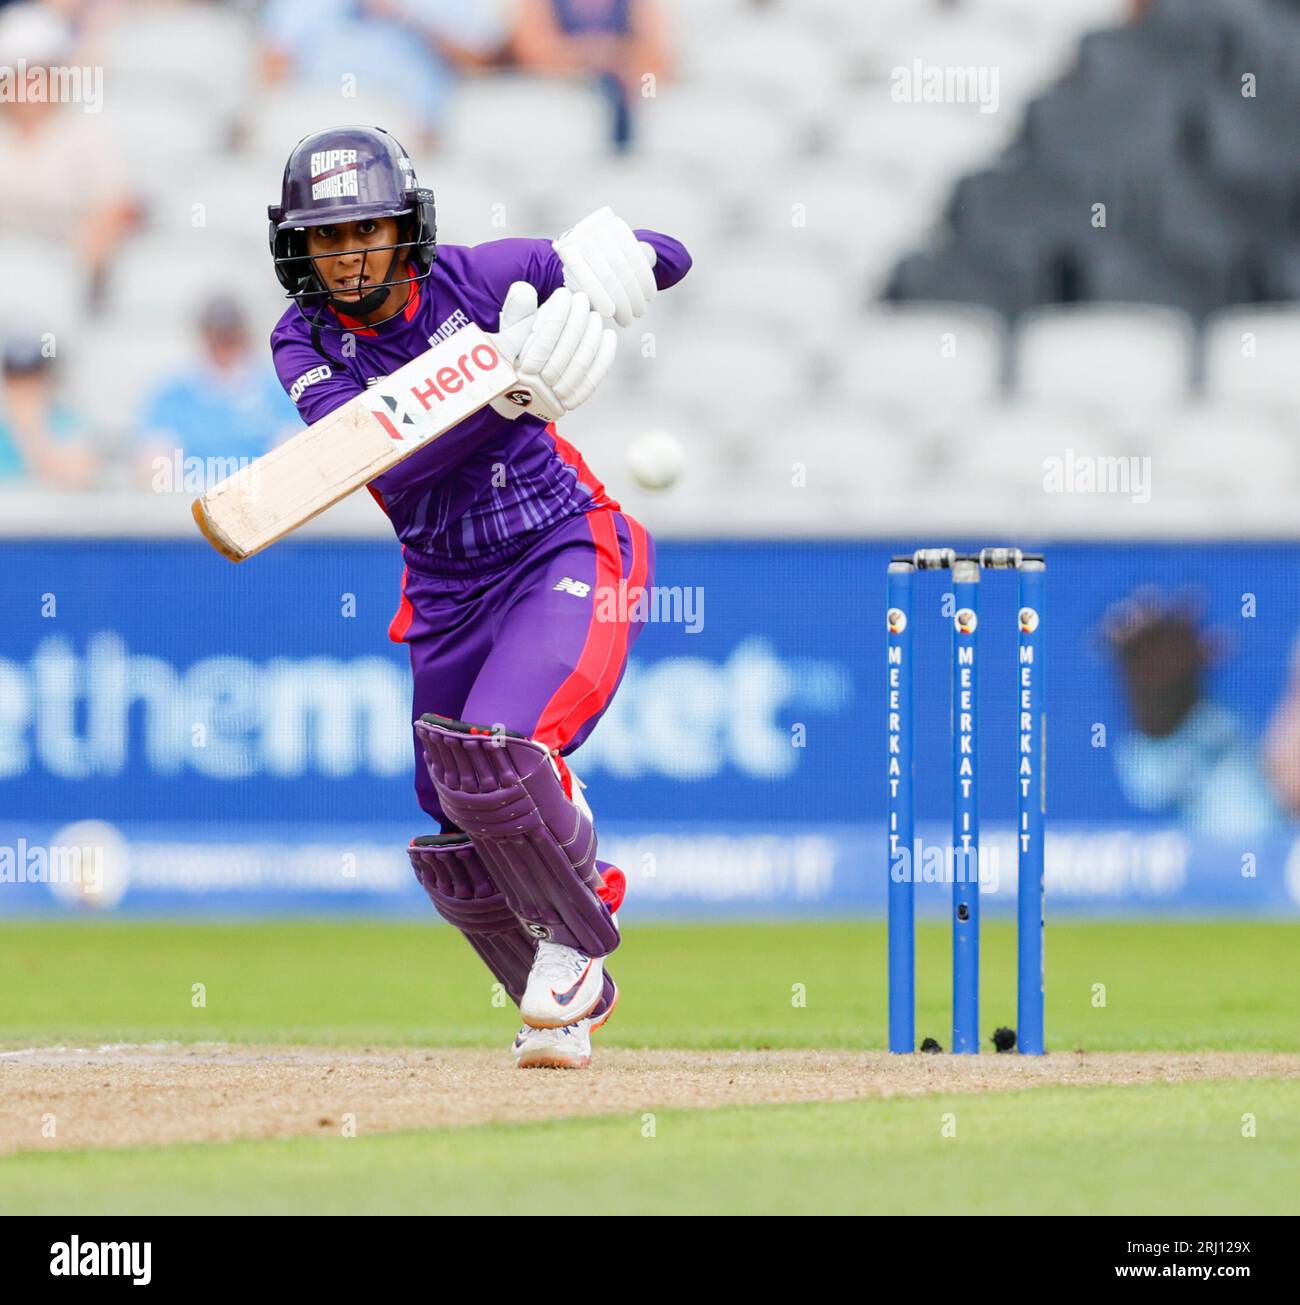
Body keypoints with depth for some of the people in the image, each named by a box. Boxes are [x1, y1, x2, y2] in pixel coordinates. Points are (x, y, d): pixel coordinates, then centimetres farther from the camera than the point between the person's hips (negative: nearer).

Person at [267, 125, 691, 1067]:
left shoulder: (475, 281, -13)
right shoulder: (306, 346, -7)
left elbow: (667, 259, -10)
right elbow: (389, 464, -25)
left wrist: (598, 270, -32)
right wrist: (508, 390, -38)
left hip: (566, 553, -5)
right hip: (447, 591, 5)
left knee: (495, 753, -28)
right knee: (460, 837, 8)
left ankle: (577, 933, -1)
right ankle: (568, 1005, 33)